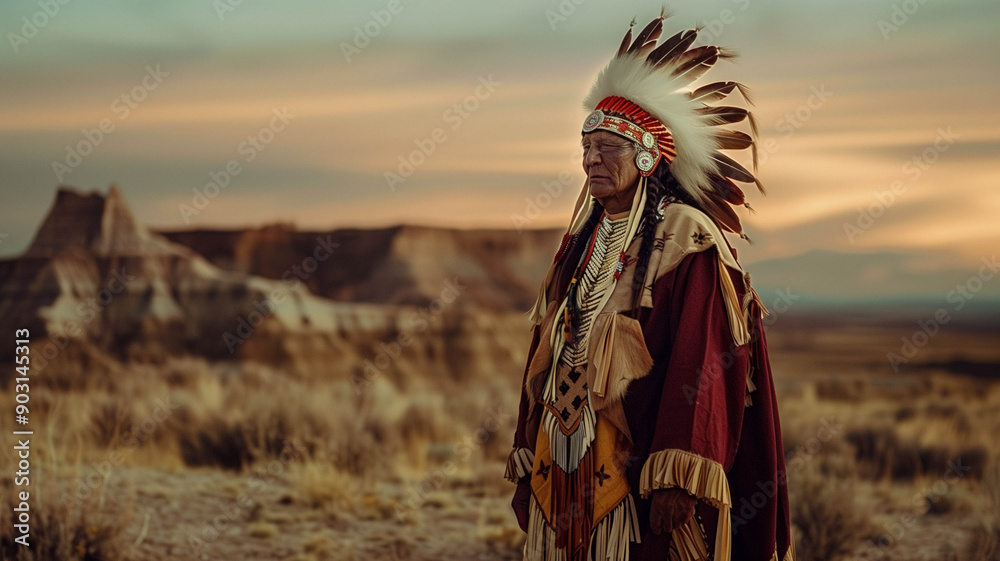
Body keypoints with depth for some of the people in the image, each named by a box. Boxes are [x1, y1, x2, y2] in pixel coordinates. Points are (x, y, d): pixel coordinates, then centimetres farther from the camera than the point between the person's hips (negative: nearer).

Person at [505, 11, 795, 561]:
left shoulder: (687, 239, -8)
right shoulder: (580, 243, 14)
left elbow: (702, 363, -16)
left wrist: (678, 479, -23)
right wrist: (528, 458, 13)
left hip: (637, 472, -6)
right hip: (564, 474, 7)